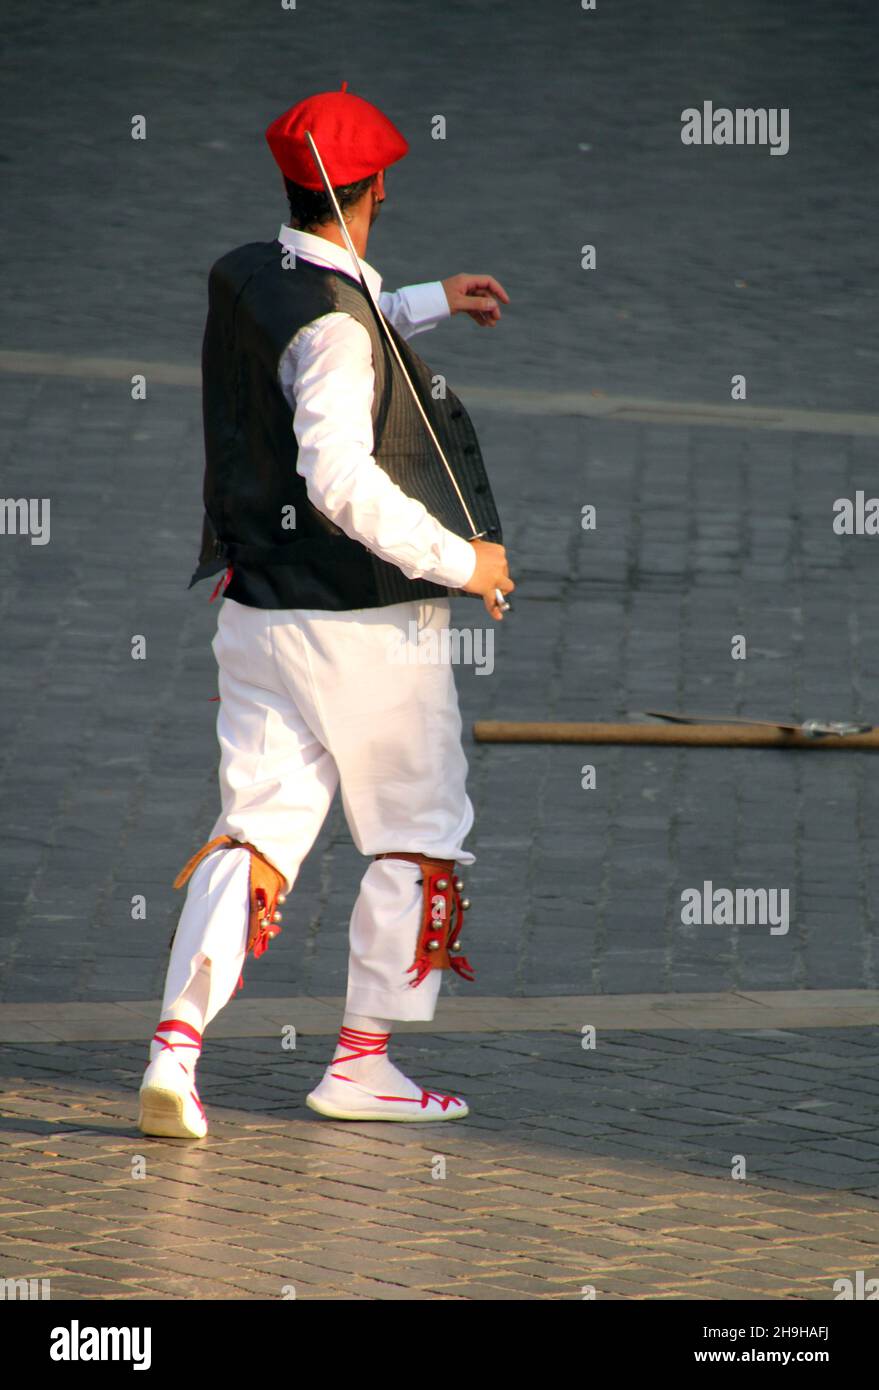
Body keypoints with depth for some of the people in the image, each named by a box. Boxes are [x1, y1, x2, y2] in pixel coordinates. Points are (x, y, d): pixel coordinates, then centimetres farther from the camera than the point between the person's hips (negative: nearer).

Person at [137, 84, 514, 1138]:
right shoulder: (337, 323, -20)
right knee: (419, 842, 10)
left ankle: (174, 1044, -13)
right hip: (364, 624, -7)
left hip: (255, 611, 7)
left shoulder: (241, 280, 5)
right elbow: (339, 478, -30)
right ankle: (361, 1064, 13)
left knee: (254, 835, 4)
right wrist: (459, 559, -21)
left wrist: (431, 304, 34)